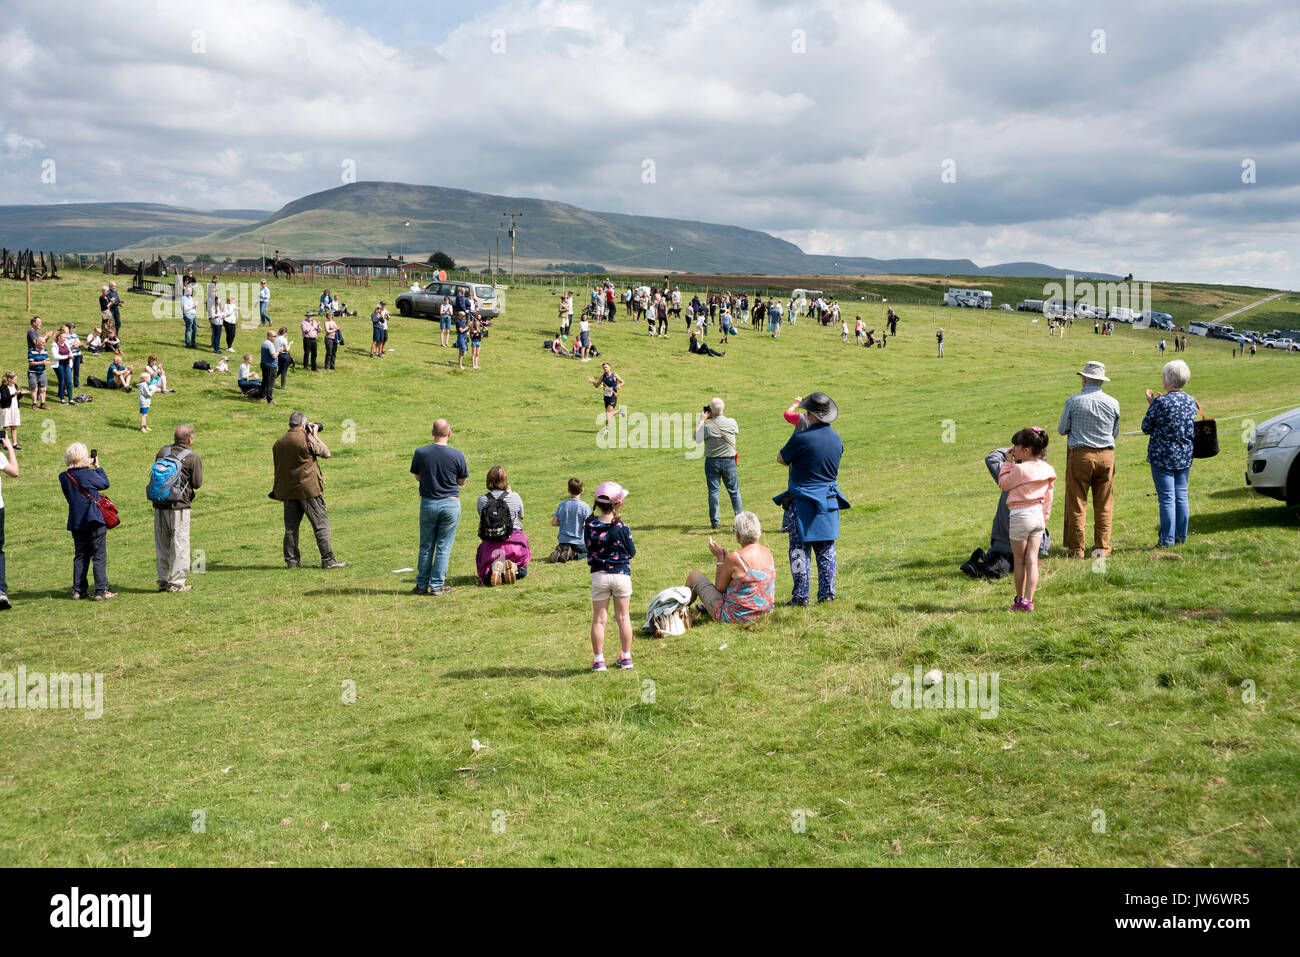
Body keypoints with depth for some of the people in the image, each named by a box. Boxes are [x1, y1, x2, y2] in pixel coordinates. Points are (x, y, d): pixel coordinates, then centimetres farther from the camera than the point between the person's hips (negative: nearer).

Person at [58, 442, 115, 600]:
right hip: (94, 519, -5)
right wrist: (97, 467, 12)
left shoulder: (64, 477, 0)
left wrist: (88, 468, 11)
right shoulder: (88, 474, -14)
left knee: (80, 556, 14)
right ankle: (101, 590, -3)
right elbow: (105, 483, 1)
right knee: (99, 556, -1)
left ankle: (78, 590, 15)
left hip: (76, 522, 5)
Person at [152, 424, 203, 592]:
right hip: (179, 506, -5)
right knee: (180, 544, 1)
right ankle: (176, 582, 0)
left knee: (161, 545, 12)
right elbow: (197, 483, -5)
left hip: (159, 505, 5)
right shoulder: (192, 457, -7)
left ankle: (163, 581, 18)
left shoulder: (162, 452, 8)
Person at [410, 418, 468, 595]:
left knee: (426, 546, 13)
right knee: (444, 546, 6)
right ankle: (437, 585, 8)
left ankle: (422, 585, 19)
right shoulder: (457, 455, -11)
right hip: (451, 503, -1)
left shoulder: (420, 453, -7)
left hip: (428, 503, 1)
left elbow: (417, 476, 6)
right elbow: (461, 481, 0)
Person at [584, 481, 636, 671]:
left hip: (598, 576, 1)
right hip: (621, 574, -1)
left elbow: (588, 547, 5)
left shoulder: (589, 526, -8)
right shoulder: (622, 528, -13)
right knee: (623, 617, 12)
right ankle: (626, 657, 21)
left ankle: (598, 659, 9)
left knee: (599, 619, 8)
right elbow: (631, 552, -3)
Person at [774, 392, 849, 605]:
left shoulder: (801, 439, -18)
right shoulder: (837, 440, 3)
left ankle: (801, 596, 3)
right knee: (826, 549, 12)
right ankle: (827, 593, 14)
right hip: (829, 502, 6)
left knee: (800, 549, 2)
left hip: (802, 501, -5)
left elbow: (781, 459, -4)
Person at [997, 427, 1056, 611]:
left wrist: (1008, 463, 2)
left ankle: (1020, 599, 15)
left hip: (1020, 515, -6)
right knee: (1032, 560, 4)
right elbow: (1048, 497, 10)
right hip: (1039, 515, 6)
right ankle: (1029, 600, 2)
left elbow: (1003, 484, -2)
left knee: (1019, 561, 7)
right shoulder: (1047, 469, 3)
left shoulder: (1019, 469, -17)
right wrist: (1045, 517, 19)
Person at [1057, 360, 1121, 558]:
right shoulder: (1113, 403, 2)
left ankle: (1076, 549, 6)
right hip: (1106, 455, 3)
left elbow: (1062, 429, 2)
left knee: (1077, 503, 4)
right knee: (1103, 505, 10)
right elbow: (1115, 433, 13)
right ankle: (1101, 547, 11)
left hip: (1080, 455, -2)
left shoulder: (1073, 401, -7)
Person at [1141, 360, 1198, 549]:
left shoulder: (1161, 402, -17)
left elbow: (1146, 428, -8)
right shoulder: (1191, 401, 4)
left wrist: (1150, 403, 2)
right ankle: (1181, 536, 18)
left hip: (1163, 457, -6)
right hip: (1185, 456, 6)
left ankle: (1167, 539, 0)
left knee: (1167, 498, -3)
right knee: (1181, 495, 12)